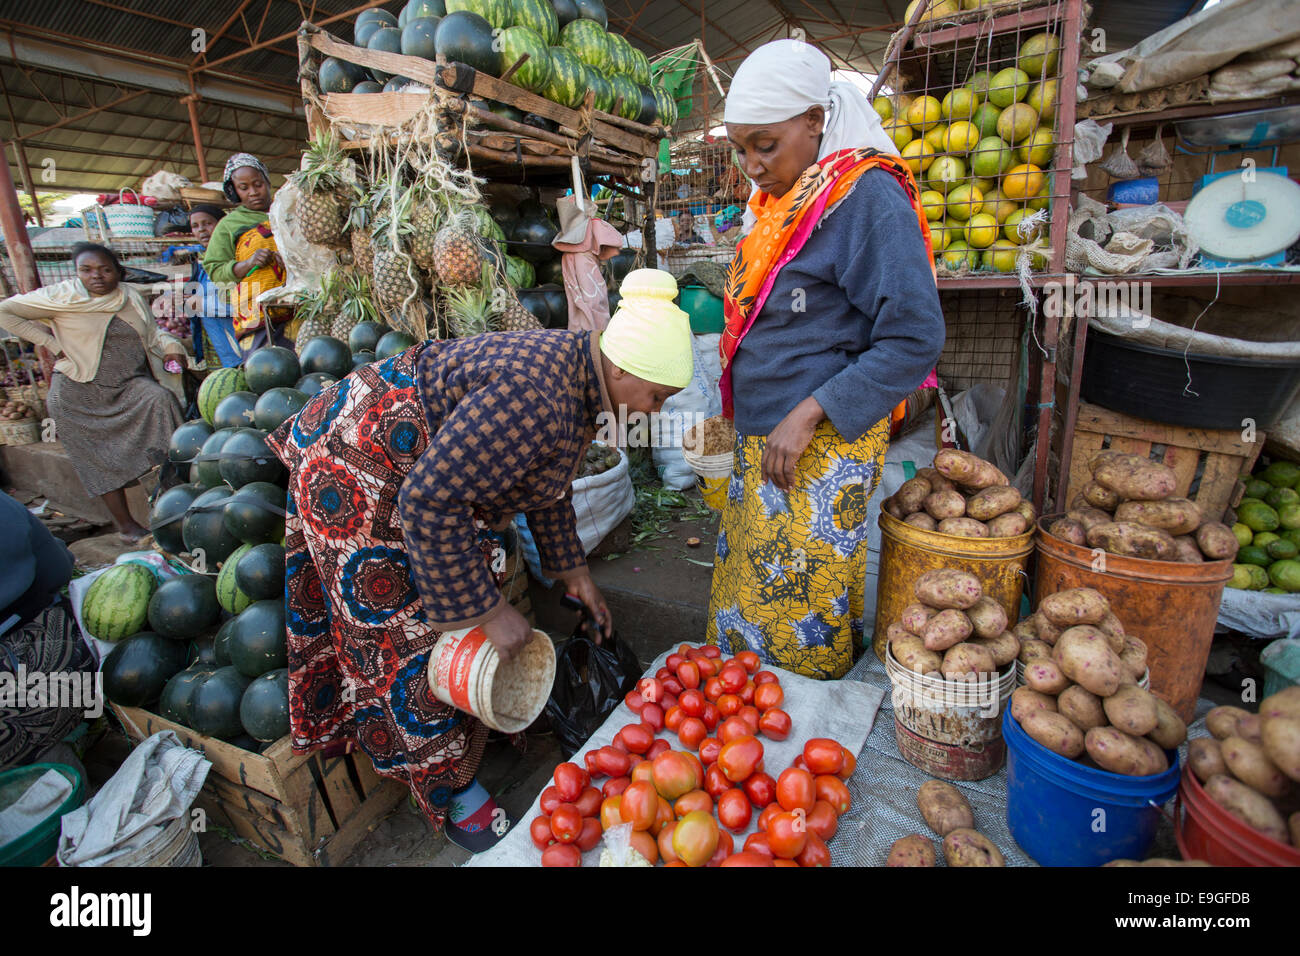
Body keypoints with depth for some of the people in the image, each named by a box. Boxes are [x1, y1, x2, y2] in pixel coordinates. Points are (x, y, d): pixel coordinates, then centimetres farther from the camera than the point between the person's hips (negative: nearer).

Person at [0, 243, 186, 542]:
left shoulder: (131, 297, 8)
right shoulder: (61, 296, -3)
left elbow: (152, 330, 19)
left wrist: (170, 346, -3)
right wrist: (52, 343, -7)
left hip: (131, 384, 2)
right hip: (80, 394, -2)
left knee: (160, 400, -29)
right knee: (101, 460, -2)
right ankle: (124, 523, 5)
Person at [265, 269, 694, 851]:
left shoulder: (578, 374, -4)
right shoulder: (534, 399, -36)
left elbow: (546, 482, 10)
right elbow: (430, 503, -35)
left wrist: (571, 569, 12)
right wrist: (489, 610, -27)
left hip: (424, 463, 9)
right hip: (360, 473, -9)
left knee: (462, 604, 17)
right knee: (412, 633, 1)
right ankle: (452, 792, 19)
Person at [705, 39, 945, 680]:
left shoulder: (866, 194, -11)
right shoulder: (781, 201, 14)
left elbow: (915, 339, -16)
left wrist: (806, 415, -20)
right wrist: (745, 417, 15)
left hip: (820, 450, -8)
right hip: (761, 440, 9)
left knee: (799, 625, 4)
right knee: (742, 602, 18)